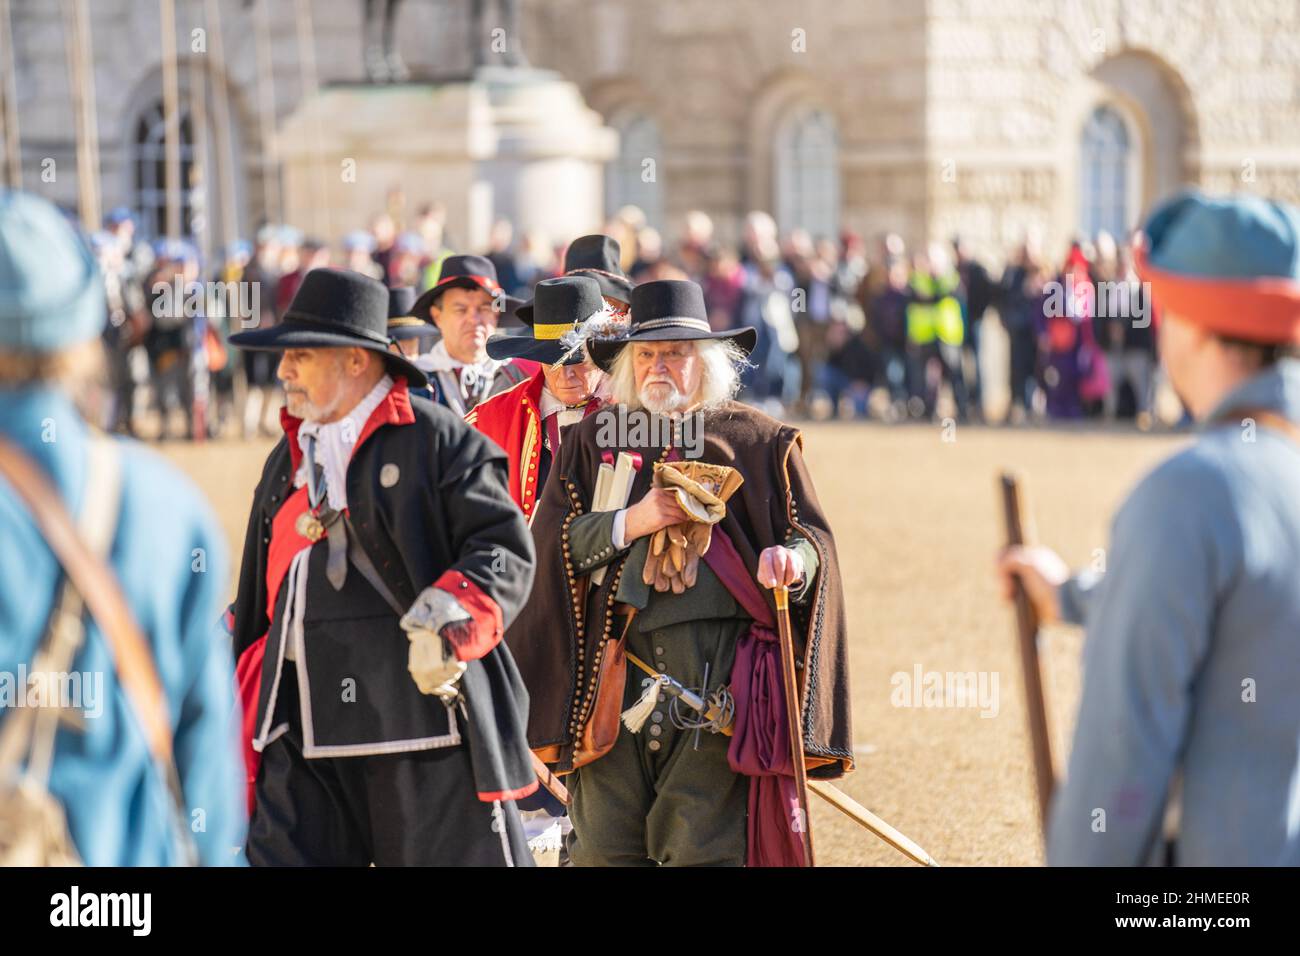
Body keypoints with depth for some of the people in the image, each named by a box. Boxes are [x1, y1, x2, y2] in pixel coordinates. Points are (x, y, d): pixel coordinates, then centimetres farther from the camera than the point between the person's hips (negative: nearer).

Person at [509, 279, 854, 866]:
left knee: (704, 845, -7)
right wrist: (631, 523, -10)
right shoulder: (592, 440, 13)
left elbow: (812, 535, 6)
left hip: (720, 668, -2)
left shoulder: (756, 440, 8)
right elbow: (553, 542, 5)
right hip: (616, 663, 2)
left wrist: (791, 558, -17)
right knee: (603, 843, 0)